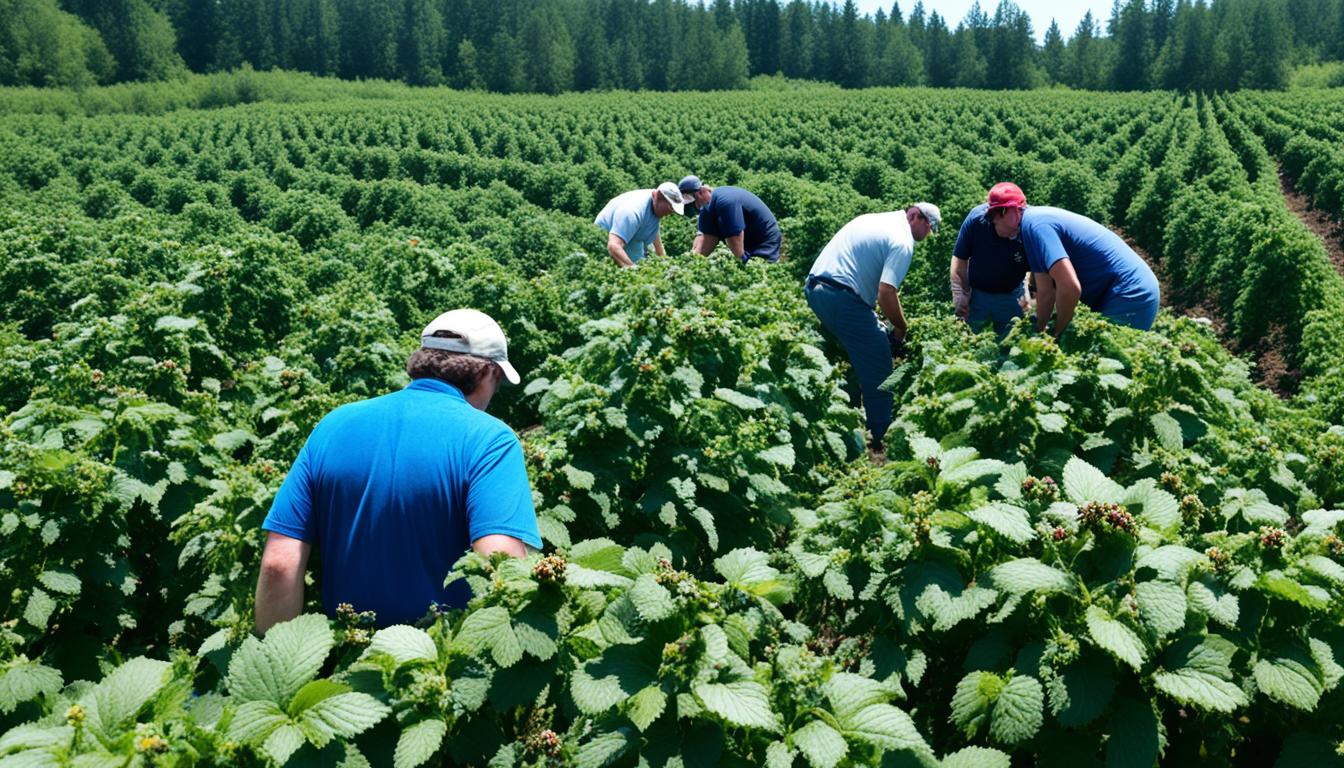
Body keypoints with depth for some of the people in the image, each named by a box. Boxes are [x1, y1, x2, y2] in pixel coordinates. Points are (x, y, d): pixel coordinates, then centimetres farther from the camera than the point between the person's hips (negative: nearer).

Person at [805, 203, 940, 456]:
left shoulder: (872, 219, 20)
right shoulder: (903, 242, -7)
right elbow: (886, 293, -19)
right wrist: (901, 328, -3)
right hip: (843, 299, -9)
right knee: (878, 369, 0)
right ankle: (881, 440, 5)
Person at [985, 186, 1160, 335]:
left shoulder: (1033, 223, -18)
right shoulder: (1039, 217, 12)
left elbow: (1069, 287, -29)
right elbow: (1046, 292, 14)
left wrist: (1057, 334, -14)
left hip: (1129, 299, -10)